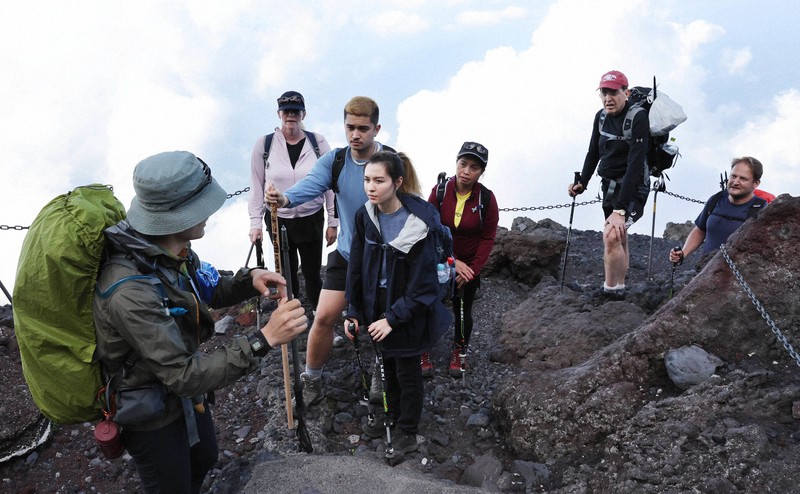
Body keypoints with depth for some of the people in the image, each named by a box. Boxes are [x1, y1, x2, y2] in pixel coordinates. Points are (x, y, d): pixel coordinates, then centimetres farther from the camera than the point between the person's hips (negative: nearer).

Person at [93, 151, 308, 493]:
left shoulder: (171, 251, -14)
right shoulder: (131, 292, -39)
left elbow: (204, 294, 5)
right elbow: (183, 376, -37)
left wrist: (248, 280, -15)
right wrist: (263, 339, -41)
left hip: (183, 393, 8)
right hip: (150, 414, -7)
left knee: (204, 460, 30)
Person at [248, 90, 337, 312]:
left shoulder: (318, 142, -4)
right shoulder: (264, 144, -4)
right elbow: (257, 186, 1)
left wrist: (333, 222, -1)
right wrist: (255, 223, -2)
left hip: (312, 219, 0)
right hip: (277, 220, 1)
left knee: (313, 273, 8)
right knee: (287, 273, 13)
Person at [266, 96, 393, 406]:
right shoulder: (334, 161, -7)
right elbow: (311, 184, -26)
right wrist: (285, 198, -48)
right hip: (346, 255, 2)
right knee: (324, 317, -2)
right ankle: (312, 379, 21)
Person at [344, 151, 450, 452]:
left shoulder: (419, 223, -24)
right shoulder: (365, 216, -8)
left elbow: (423, 284, -20)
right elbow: (356, 266, 1)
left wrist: (393, 318, -20)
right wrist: (353, 312, 0)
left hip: (409, 313, -5)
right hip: (377, 308, 5)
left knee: (408, 373, 12)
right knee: (388, 366, 23)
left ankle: (407, 429, 34)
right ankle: (392, 415, 47)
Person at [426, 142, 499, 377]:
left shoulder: (487, 198, -14)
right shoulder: (440, 191, -14)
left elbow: (488, 238, -8)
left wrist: (472, 270, -14)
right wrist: (452, 261, -20)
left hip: (470, 264, 0)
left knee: (463, 311, 10)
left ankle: (459, 353, 35)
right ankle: (424, 353, 19)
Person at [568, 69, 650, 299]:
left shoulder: (638, 118, -20)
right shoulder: (601, 116, 2)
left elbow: (635, 165, -27)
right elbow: (593, 153, 14)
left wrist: (620, 209, -31)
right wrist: (582, 183, 0)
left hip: (632, 188, -7)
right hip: (609, 185, 8)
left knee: (612, 236, -25)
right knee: (619, 240, 17)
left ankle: (611, 293, -12)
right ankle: (620, 288, 31)